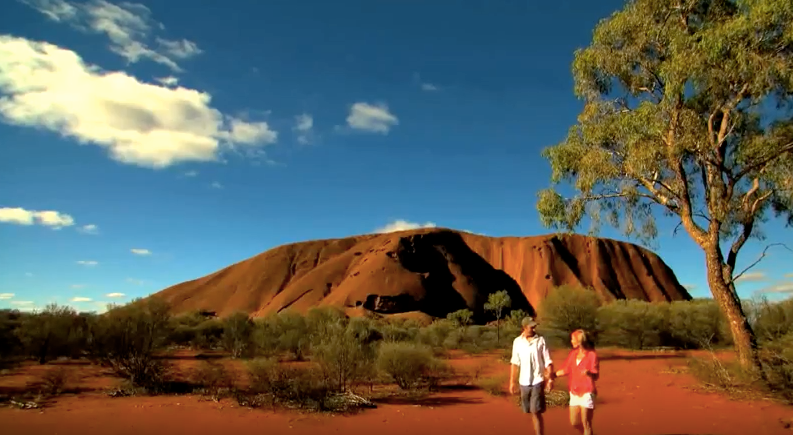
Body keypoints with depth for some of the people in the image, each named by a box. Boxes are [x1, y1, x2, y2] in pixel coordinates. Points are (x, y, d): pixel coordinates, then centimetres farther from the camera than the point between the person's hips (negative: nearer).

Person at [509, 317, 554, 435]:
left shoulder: (541, 341, -5)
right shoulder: (517, 342, 1)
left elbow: (548, 362, -6)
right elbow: (515, 363, 6)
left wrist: (550, 378, -18)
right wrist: (511, 381, 5)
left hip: (538, 381, -3)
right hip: (523, 382, 3)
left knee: (536, 412, -8)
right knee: (531, 412, 13)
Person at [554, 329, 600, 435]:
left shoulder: (592, 355, -12)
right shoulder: (573, 353, 5)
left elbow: (596, 376, -15)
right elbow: (566, 370, 14)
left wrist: (589, 373, -34)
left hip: (587, 393, -6)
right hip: (574, 393, 6)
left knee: (586, 424, -2)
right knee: (574, 422, 13)